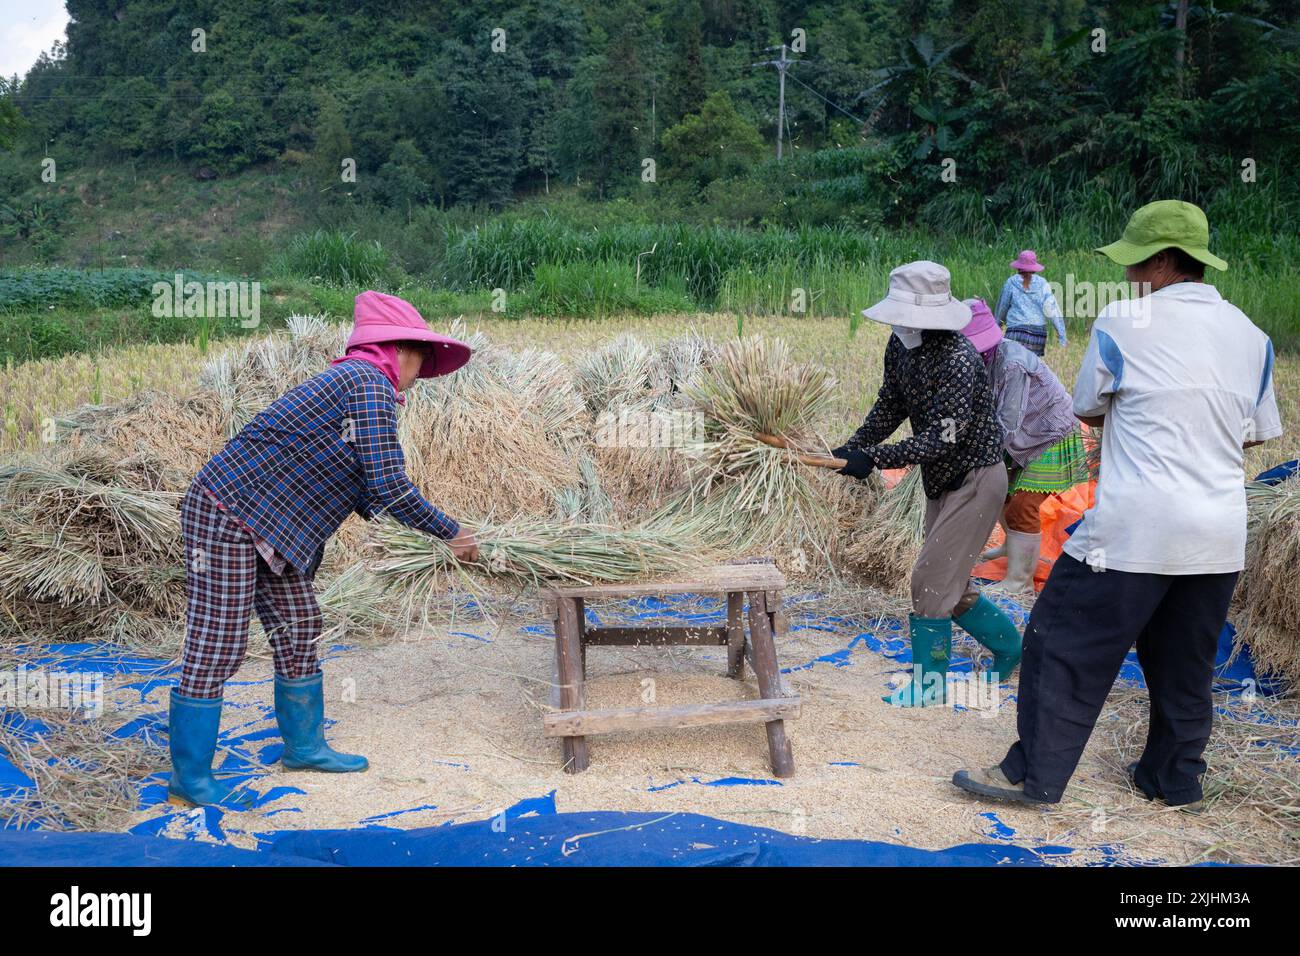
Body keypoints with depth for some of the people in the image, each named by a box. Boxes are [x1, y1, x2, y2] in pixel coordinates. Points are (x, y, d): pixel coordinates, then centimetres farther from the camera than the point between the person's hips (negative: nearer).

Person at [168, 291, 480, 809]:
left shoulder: (350, 379, 13)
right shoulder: (370, 383, -17)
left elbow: (364, 488, 20)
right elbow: (390, 489, -21)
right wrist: (452, 535, -9)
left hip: (269, 528, 11)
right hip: (225, 517, -11)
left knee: (298, 634, 16)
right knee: (214, 649, -3)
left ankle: (303, 745, 31)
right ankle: (189, 780, 9)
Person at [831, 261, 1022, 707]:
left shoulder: (957, 361, -29)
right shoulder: (900, 346, -3)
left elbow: (942, 439, -30)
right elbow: (890, 408, 9)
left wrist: (874, 458, -32)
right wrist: (852, 448, -2)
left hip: (976, 481, -9)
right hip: (941, 483, 9)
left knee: (931, 580, -8)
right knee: (950, 584, 17)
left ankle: (928, 684, 7)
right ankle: (1011, 647, 38)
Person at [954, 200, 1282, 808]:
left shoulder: (1122, 322, -6)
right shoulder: (1251, 334, 9)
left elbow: (1087, 412, 6)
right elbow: (1257, 433, 17)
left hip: (1135, 528, -6)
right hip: (1221, 535, 6)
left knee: (1065, 644, 3)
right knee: (1186, 663, 18)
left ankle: (1035, 775, 7)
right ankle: (1175, 779, 29)